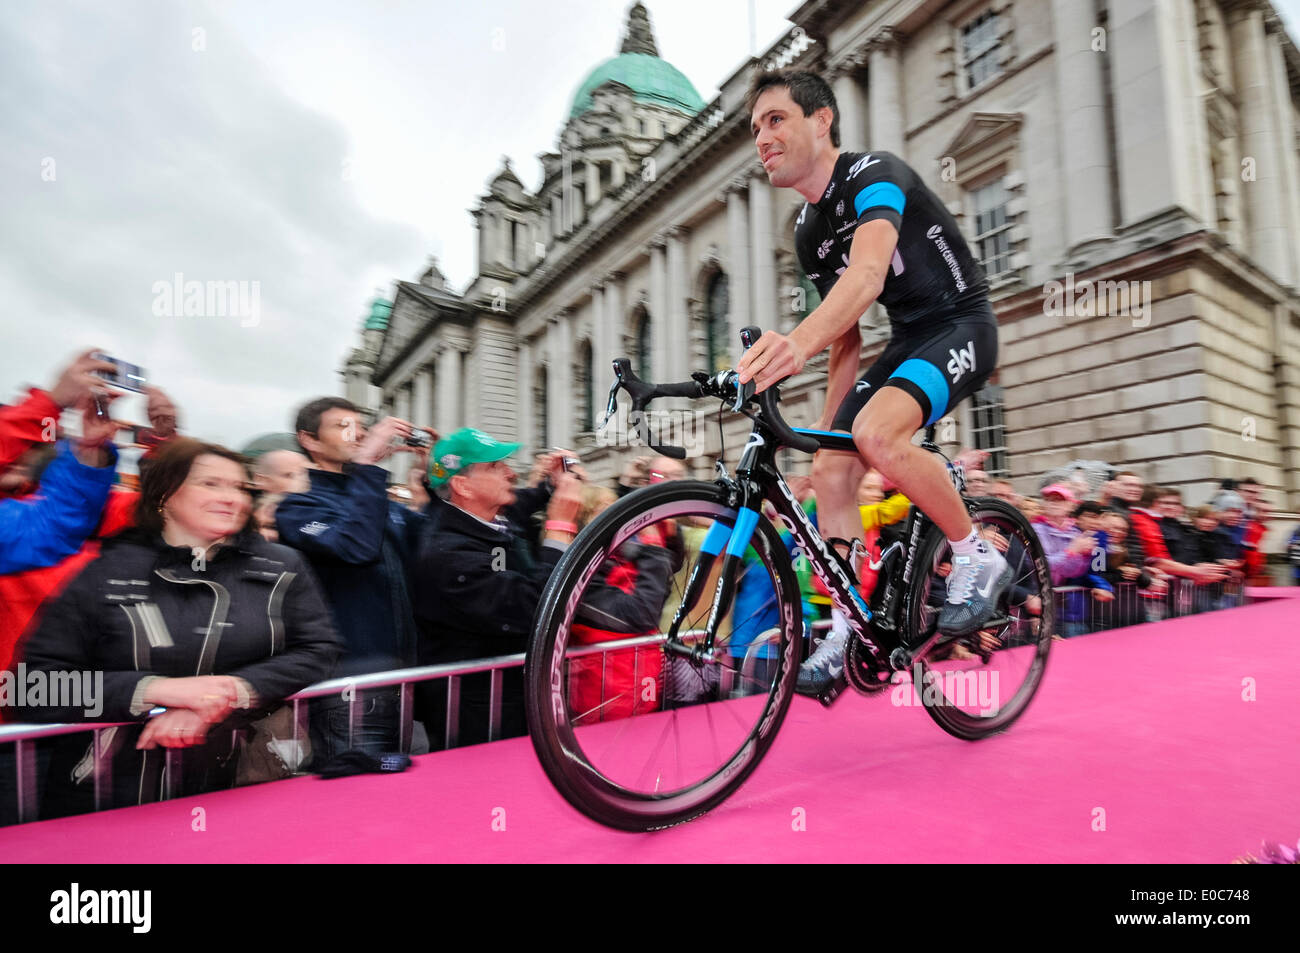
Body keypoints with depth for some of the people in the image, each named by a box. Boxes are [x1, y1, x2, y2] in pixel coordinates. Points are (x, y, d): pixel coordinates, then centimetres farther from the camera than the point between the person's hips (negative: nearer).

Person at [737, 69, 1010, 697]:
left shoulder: (874, 174, -16)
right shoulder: (807, 231, 8)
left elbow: (868, 273, -38)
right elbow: (847, 339, 12)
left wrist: (799, 341, -56)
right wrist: (825, 421, 5)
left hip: (962, 324, -8)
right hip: (908, 338, 8)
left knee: (876, 432, -33)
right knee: (830, 468, -6)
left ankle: (977, 558, -8)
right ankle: (848, 633, 4)